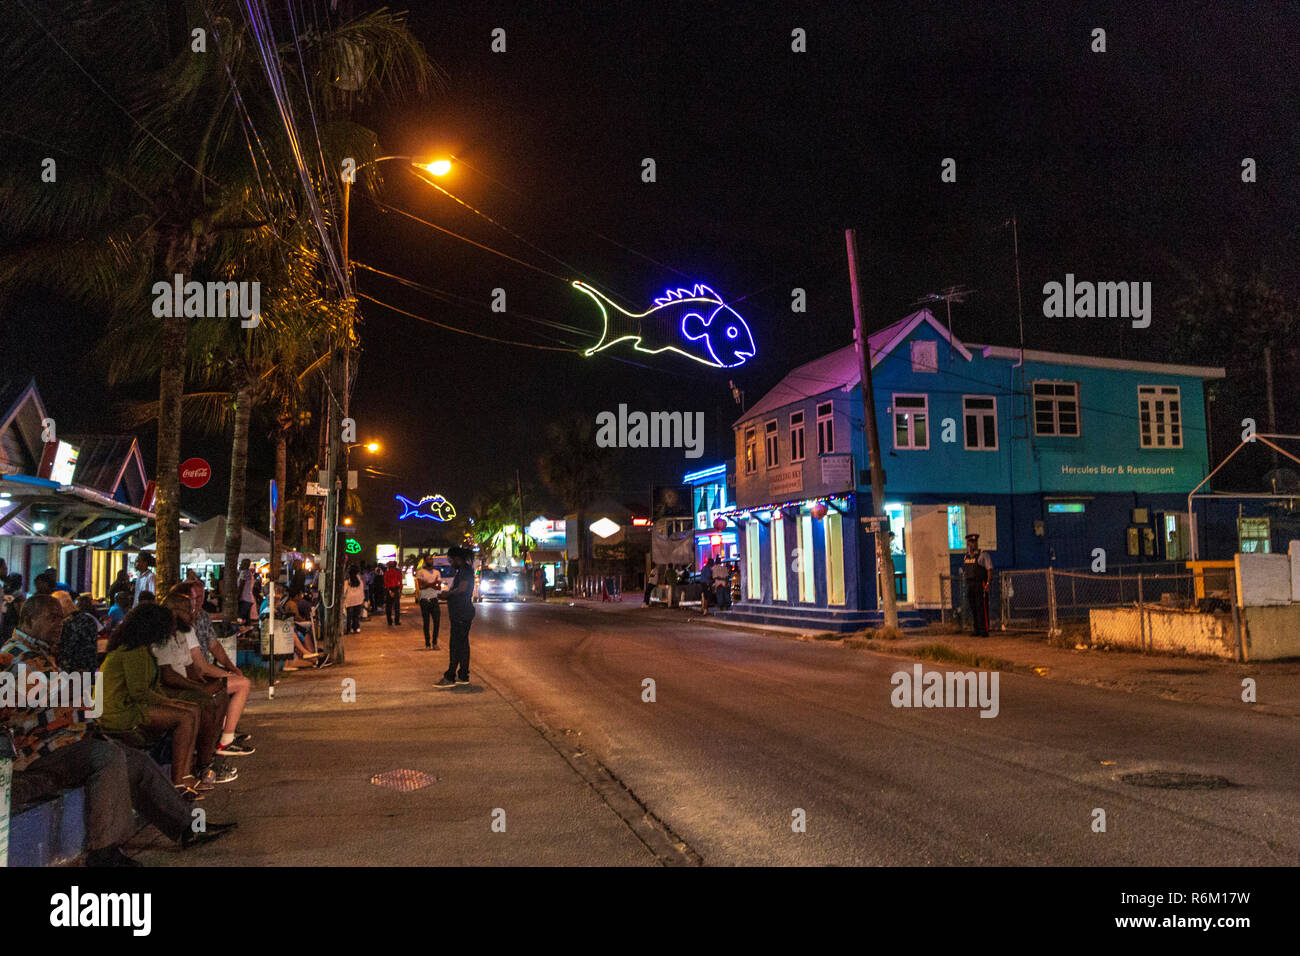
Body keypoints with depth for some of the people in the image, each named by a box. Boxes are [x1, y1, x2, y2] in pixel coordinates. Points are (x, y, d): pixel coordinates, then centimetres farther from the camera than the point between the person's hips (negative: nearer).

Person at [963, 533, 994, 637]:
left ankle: (984, 631, -8)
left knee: (982, 608, -9)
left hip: (980, 585, -6)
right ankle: (977, 631, 12)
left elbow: (990, 569, -9)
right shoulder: (966, 557, 15)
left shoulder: (983, 555, -4)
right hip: (970, 585, 6)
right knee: (973, 609, 7)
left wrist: (988, 583, -19)